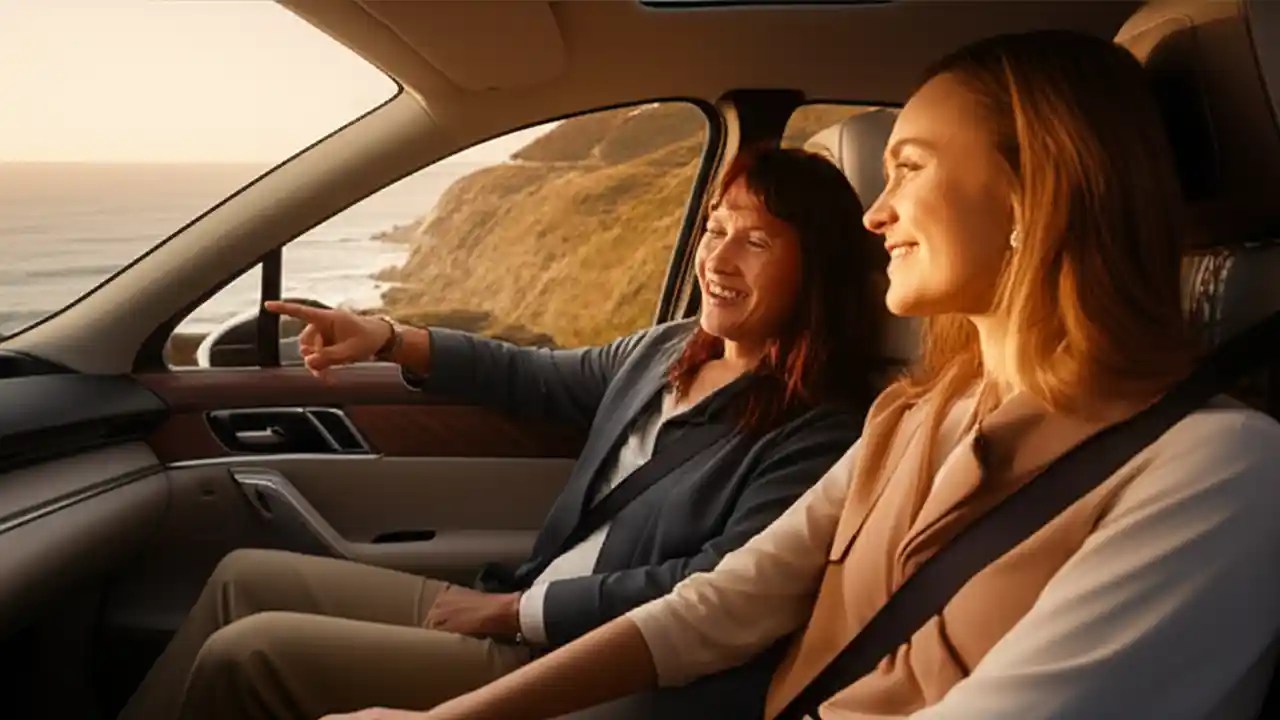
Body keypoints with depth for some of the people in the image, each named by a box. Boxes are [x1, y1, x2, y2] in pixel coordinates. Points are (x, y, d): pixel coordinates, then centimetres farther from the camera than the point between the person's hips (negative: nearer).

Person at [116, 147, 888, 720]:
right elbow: (538, 377, 20)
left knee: (243, 657, -12)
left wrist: (519, 608, -18)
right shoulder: (668, 350, 8)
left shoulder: (819, 434, -16)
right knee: (245, 578, 11)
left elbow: (715, 589, -24)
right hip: (515, 611, 9)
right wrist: (388, 339, 11)